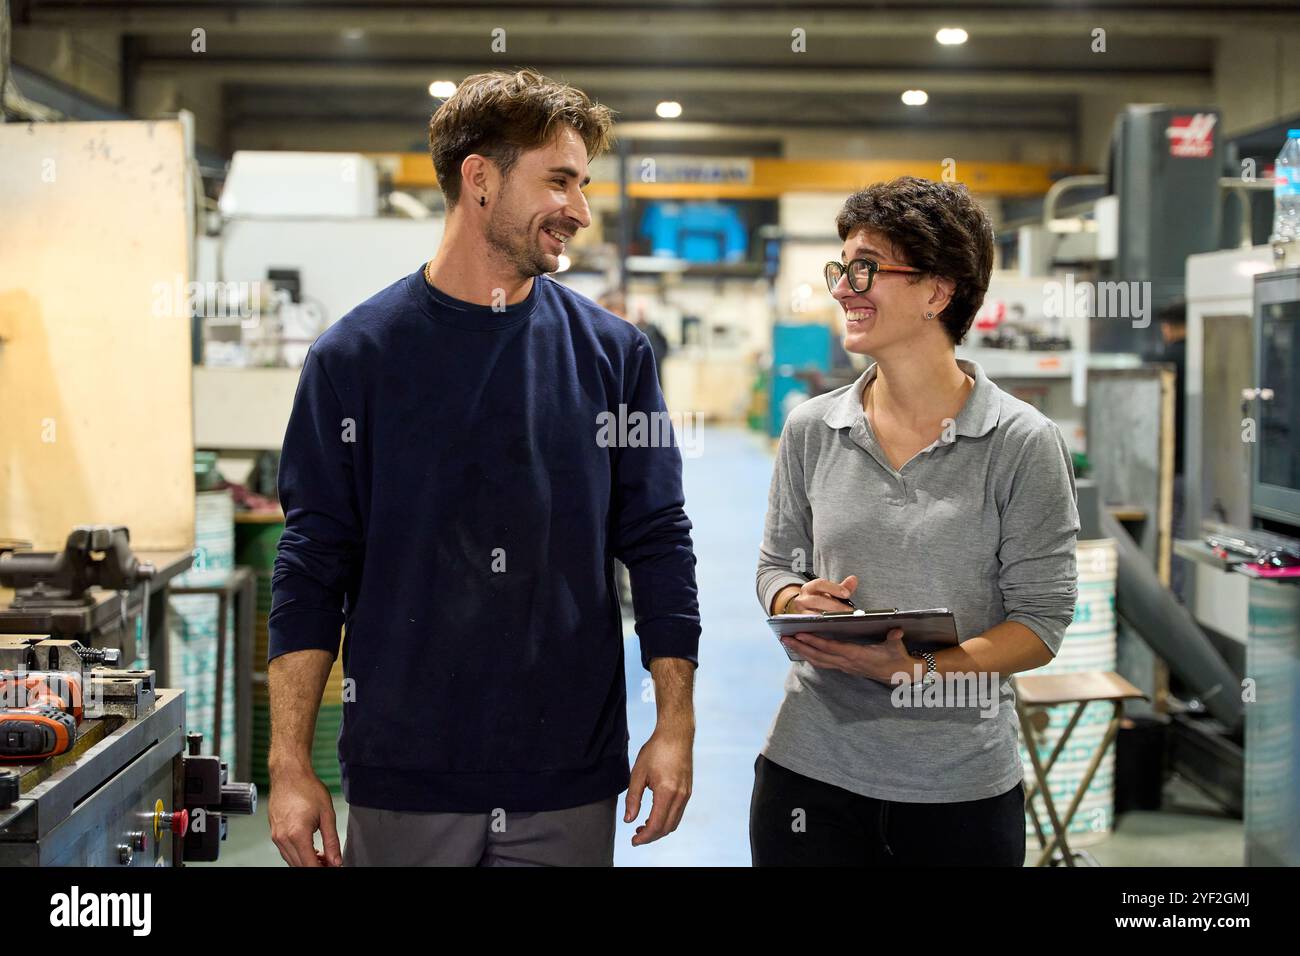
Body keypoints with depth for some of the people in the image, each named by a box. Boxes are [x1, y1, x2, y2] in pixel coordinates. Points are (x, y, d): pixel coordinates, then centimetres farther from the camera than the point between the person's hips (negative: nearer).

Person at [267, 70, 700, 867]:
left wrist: (675, 726, -2)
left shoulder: (613, 353, 2)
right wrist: (290, 766, -6)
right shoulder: (356, 357, -2)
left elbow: (659, 542, 4)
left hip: (570, 784, 1)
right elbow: (314, 564, -2)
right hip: (404, 779, -1)